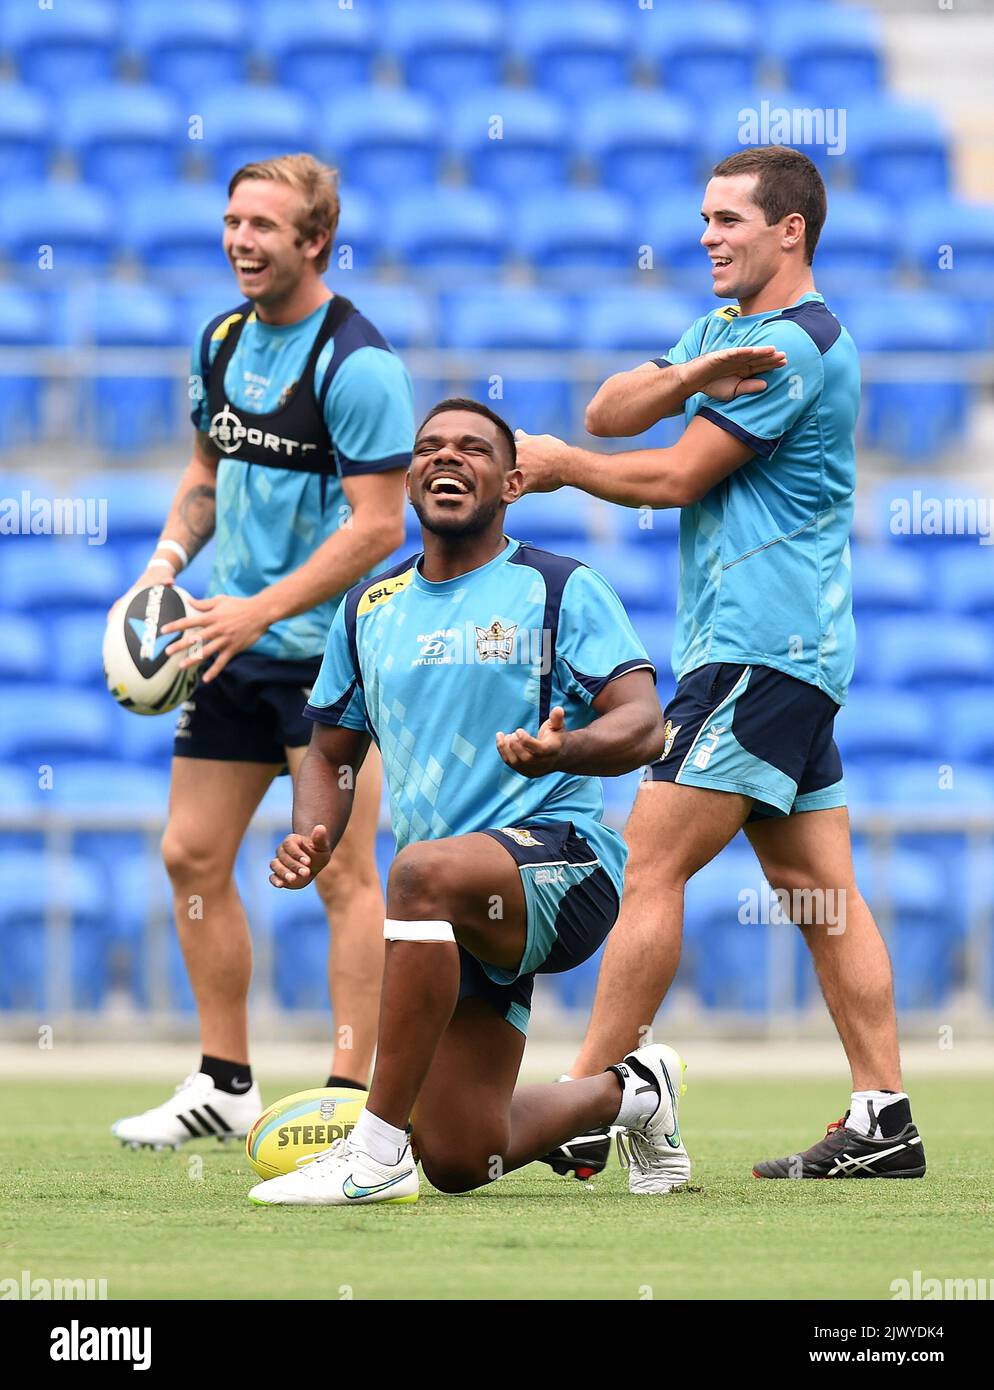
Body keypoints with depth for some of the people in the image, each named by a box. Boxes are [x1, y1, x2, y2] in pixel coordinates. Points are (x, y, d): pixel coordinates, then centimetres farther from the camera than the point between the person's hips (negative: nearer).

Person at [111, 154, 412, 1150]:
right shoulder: (220, 342, 9)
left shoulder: (358, 364, -15)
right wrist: (166, 565, 3)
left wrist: (258, 612, -20)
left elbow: (378, 525, -18)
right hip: (233, 647, 8)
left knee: (341, 869, -6)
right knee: (191, 855, 7)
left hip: (328, 650, -8)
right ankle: (224, 1086, 18)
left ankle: (352, 1094, -2)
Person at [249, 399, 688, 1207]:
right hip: (459, 922, 6)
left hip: (560, 851, -6)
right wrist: (311, 839, 1)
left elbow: (643, 722, -11)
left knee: (427, 869, -40)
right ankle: (628, 1093, 32)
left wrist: (563, 748, -33)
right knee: (461, 1162, 0)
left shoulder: (561, 590, 0)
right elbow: (334, 752, 23)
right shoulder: (370, 610, 16)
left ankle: (378, 1151, -35)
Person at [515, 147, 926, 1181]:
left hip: (760, 648, -10)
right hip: (792, 646, 10)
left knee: (650, 864, -11)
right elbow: (608, 410, 6)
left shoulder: (795, 345, -12)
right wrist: (691, 379, -14)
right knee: (819, 889, 6)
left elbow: (675, 476, -13)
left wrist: (561, 465, 1)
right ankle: (883, 1121, 5)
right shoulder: (723, 332, 19)